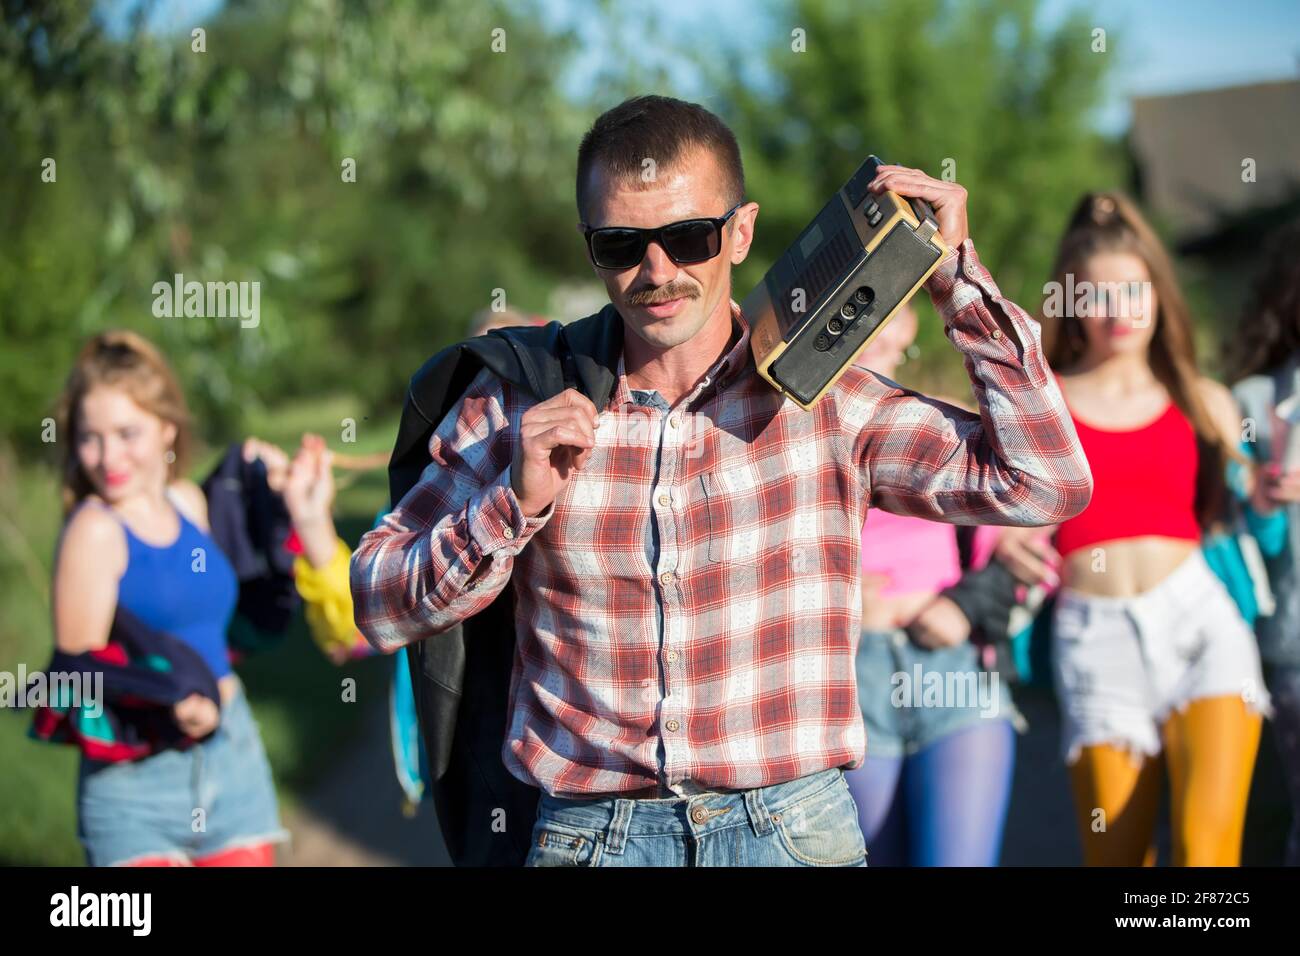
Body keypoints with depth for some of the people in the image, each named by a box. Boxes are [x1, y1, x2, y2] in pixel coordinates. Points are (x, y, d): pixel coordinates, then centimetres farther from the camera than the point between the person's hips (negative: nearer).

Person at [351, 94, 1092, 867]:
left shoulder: (821, 397, 0)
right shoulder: (517, 407, 2)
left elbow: (1044, 485, -5)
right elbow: (380, 608, 2)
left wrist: (956, 278, -6)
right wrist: (514, 504, -13)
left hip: (791, 827, 0)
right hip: (589, 829, 1)